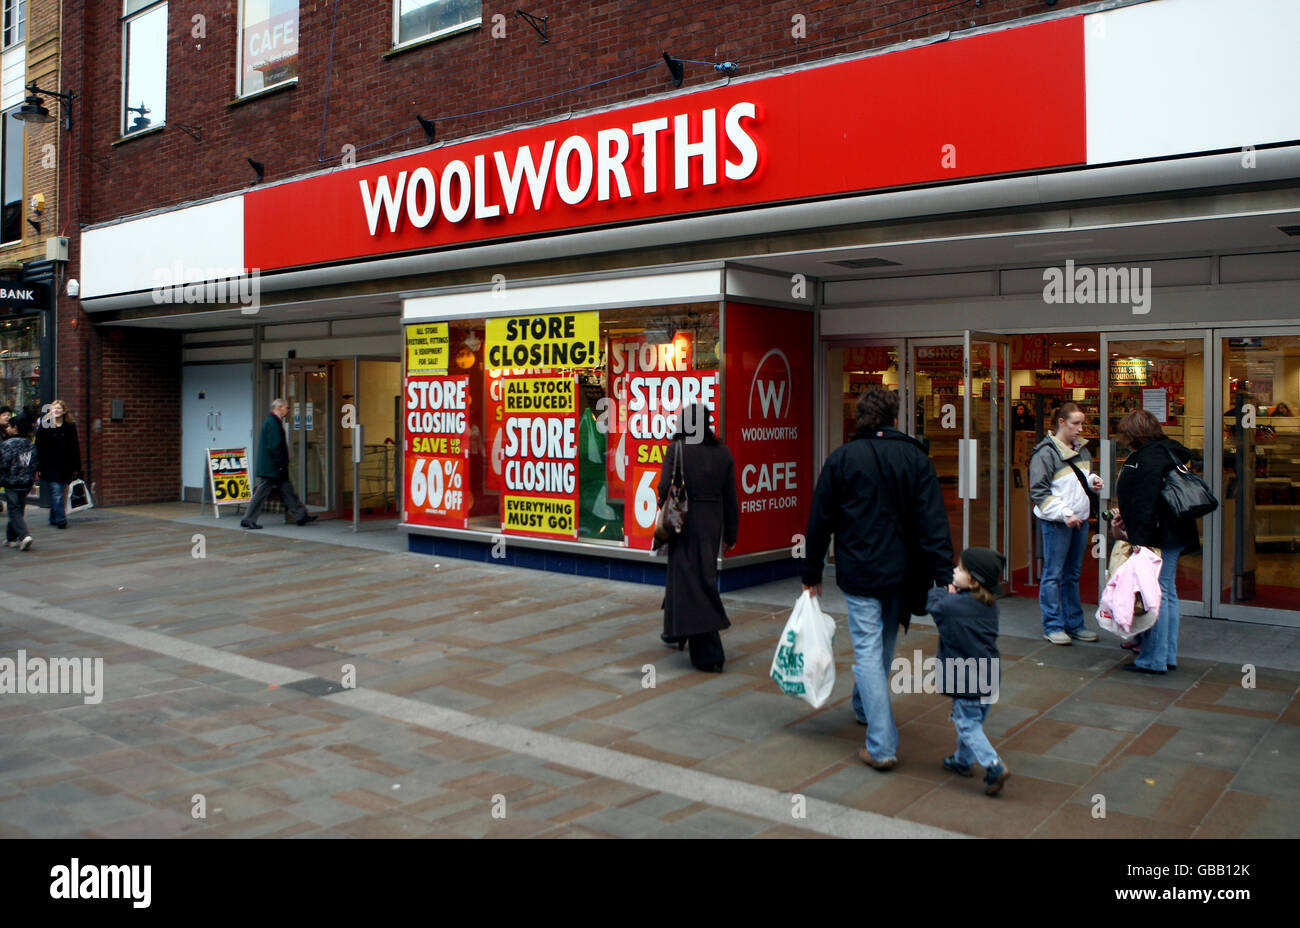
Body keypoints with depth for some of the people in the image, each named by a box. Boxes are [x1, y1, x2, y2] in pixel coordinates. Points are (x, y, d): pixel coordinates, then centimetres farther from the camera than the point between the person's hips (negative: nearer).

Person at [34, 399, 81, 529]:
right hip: (50, 466, -2)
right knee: (56, 493, -10)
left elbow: (75, 449, 9)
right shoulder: (44, 427, 3)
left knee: (61, 493, 8)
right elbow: (38, 448, 1)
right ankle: (60, 519, -11)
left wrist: (76, 468, 5)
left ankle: (54, 518, 21)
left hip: (65, 467, 2)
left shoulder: (70, 427, 7)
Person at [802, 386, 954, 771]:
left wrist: (812, 574, 8)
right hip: (901, 572, 3)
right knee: (884, 645, 21)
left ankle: (881, 746, -7)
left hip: (859, 572, -3)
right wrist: (944, 575, -9)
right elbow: (933, 521, -7)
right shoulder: (915, 457, 0)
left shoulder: (841, 458, -3)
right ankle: (864, 707, 44)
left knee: (867, 650, -2)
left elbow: (820, 521, 0)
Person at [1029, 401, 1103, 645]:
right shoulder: (1046, 452, -12)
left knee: (1073, 574, 14)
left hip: (1080, 520, 7)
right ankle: (1053, 626, 6)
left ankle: (1074, 624, 22)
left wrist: (1092, 481, 2)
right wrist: (1064, 514, -20)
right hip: (1055, 523, -7)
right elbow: (1039, 491, -14)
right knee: (1053, 574, -1)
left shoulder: (1082, 449, 11)